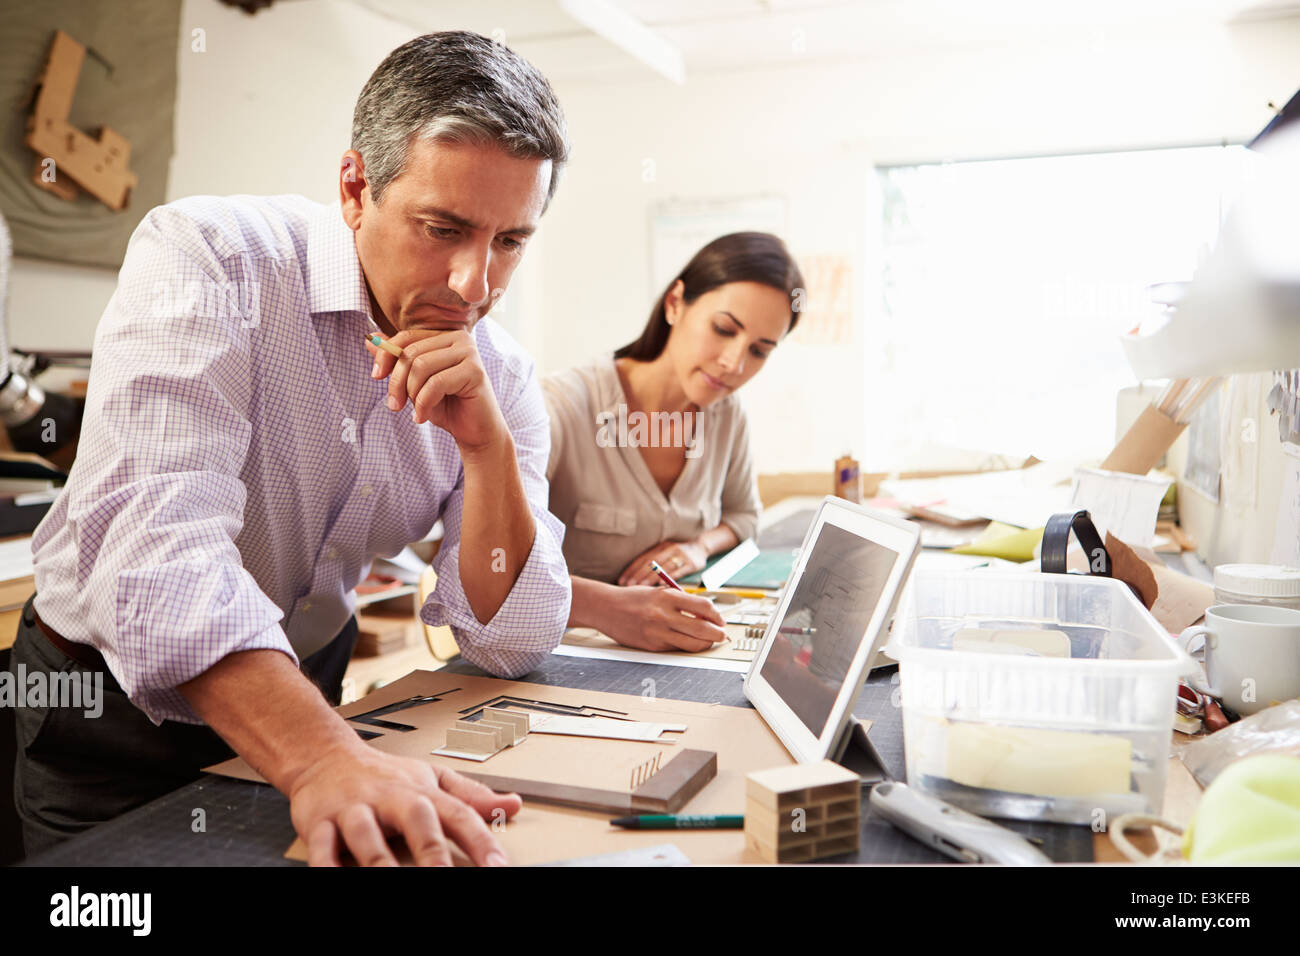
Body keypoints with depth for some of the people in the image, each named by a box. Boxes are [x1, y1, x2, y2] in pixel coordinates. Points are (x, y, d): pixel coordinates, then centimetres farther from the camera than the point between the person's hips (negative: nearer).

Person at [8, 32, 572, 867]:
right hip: (115, 709, -4)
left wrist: (490, 444, -22)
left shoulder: (501, 375, -7)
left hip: (310, 691, 4)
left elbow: (512, 646, -9)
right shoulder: (209, 258, -19)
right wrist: (323, 758, -45)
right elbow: (155, 541, -32)